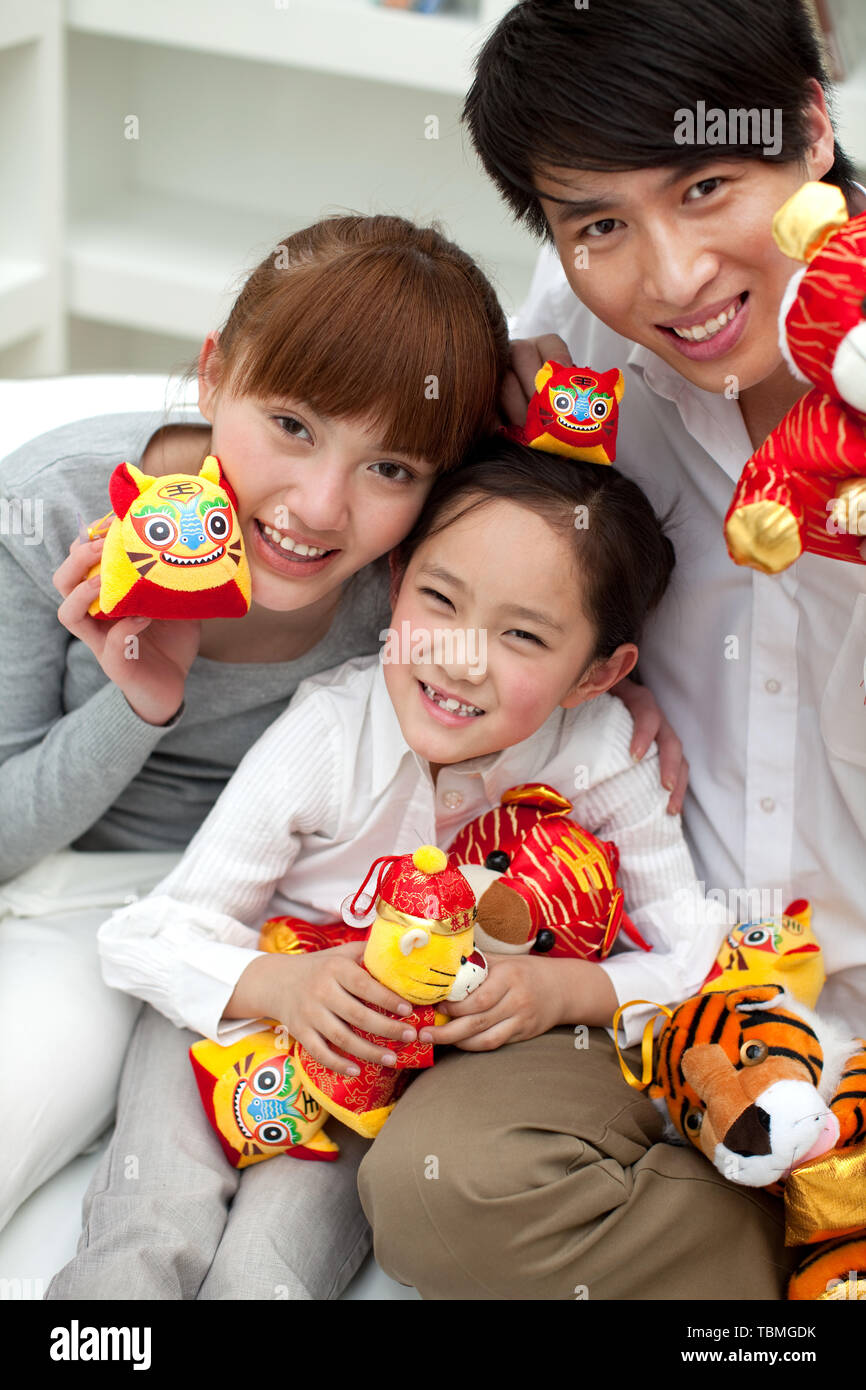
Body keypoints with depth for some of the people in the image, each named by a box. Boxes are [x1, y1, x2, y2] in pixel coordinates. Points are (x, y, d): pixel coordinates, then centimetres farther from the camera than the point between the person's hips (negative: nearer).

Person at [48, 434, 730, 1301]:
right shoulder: (323, 738, -21)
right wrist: (282, 984, -36)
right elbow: (153, 938, -17)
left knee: (262, 1268, -21)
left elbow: (701, 961, -12)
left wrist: (565, 989, -30)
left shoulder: (602, 758, -18)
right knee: (151, 1246, -20)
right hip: (232, 1017, 0)